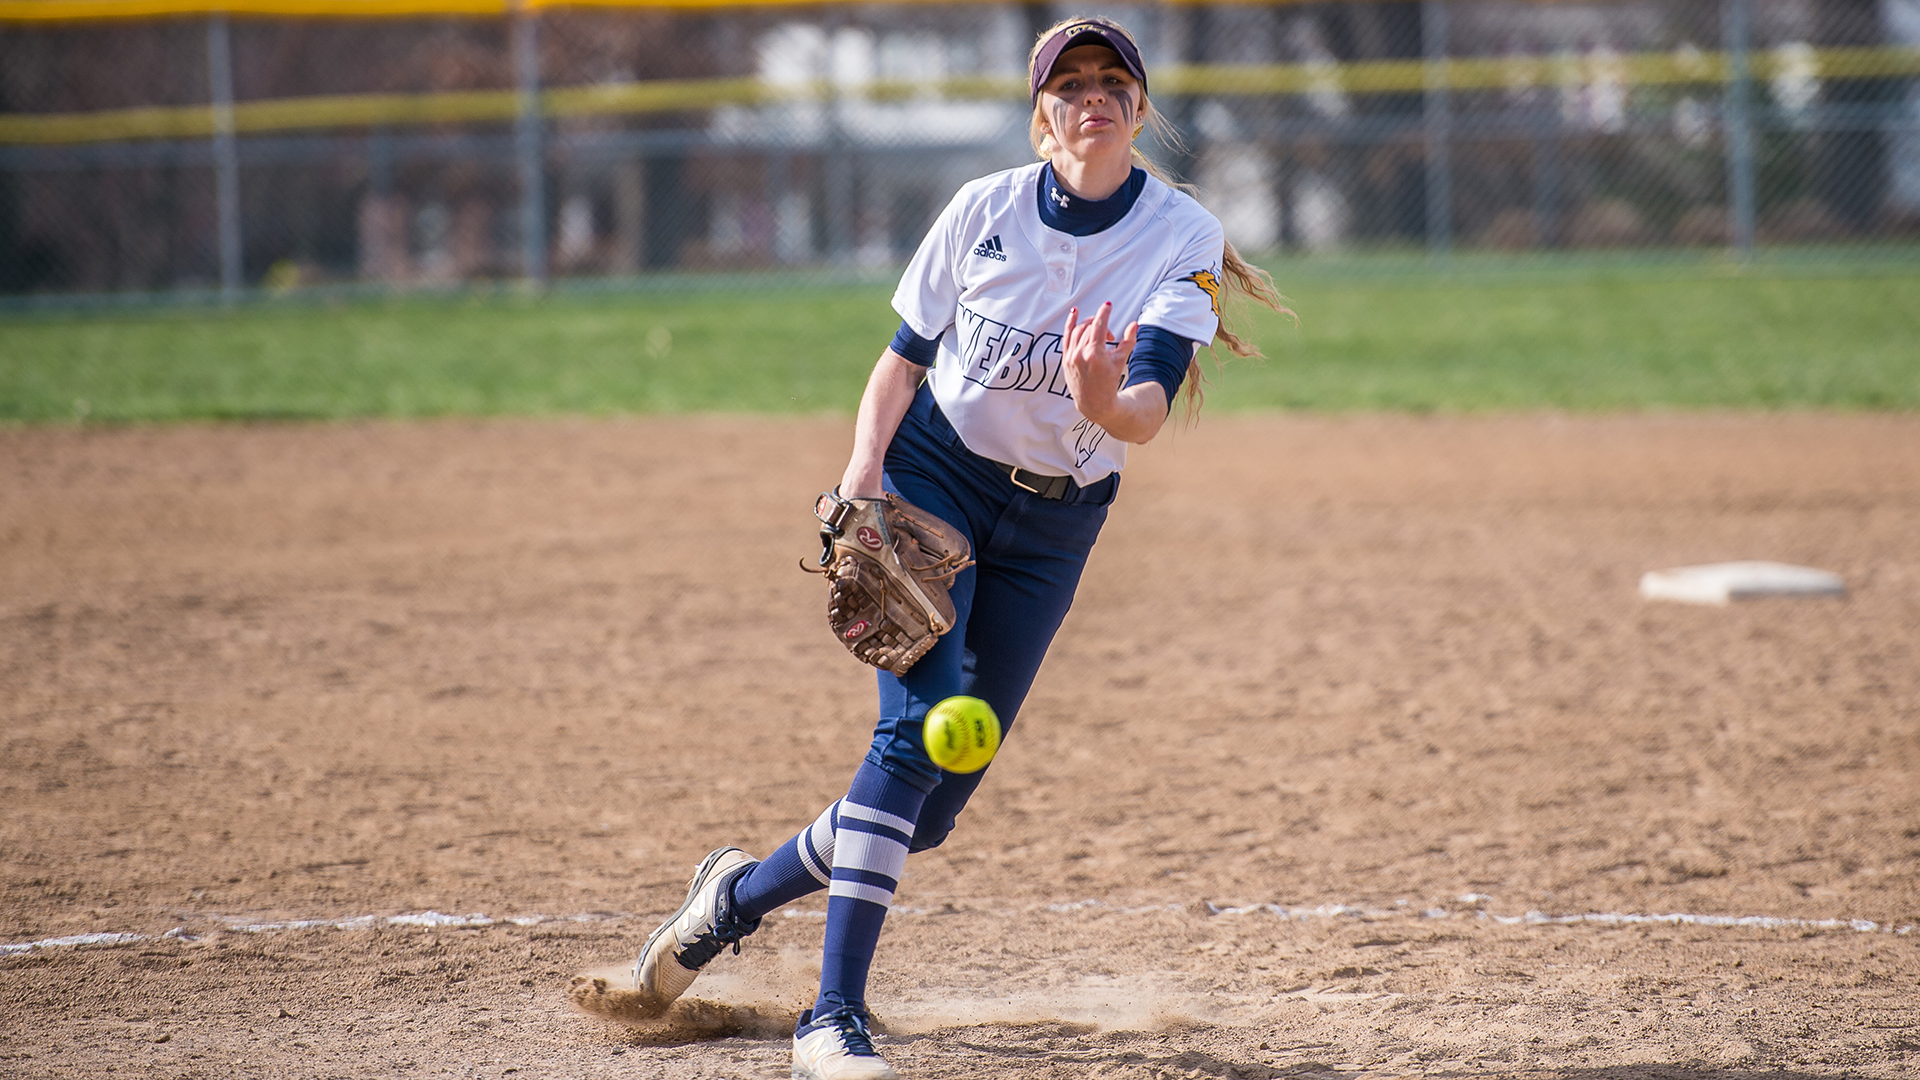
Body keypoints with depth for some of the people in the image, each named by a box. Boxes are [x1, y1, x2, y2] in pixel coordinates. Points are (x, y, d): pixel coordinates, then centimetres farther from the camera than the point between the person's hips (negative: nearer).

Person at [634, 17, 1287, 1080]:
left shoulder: (1185, 239, -10)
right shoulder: (986, 210, -8)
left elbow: (1149, 414, -22)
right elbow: (904, 356, 0)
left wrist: (1102, 400, -45)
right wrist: (859, 482, -14)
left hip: (1055, 519, 2)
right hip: (934, 480, -2)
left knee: (935, 808, 0)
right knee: (917, 724, -22)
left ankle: (740, 890, 26)